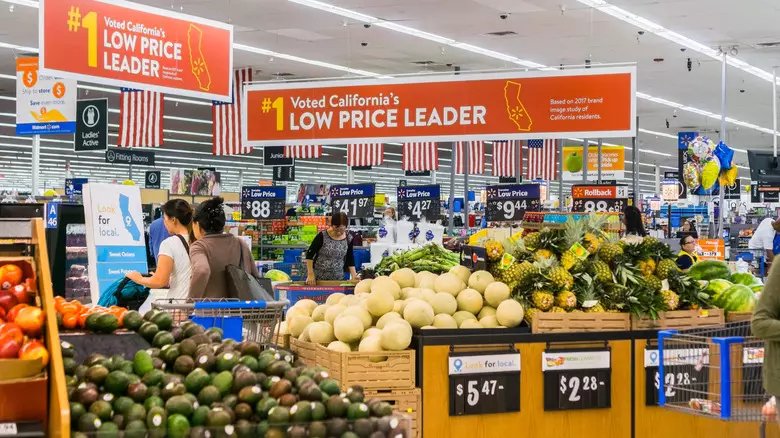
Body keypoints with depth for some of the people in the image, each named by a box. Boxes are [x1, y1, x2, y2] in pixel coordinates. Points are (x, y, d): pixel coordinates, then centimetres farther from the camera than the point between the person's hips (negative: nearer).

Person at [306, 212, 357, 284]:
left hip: (338, 279, 2)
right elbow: (309, 255, -7)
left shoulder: (348, 239, -3)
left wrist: (354, 276, -6)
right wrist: (310, 274, -12)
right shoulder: (322, 236, -12)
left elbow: (350, 259, 6)